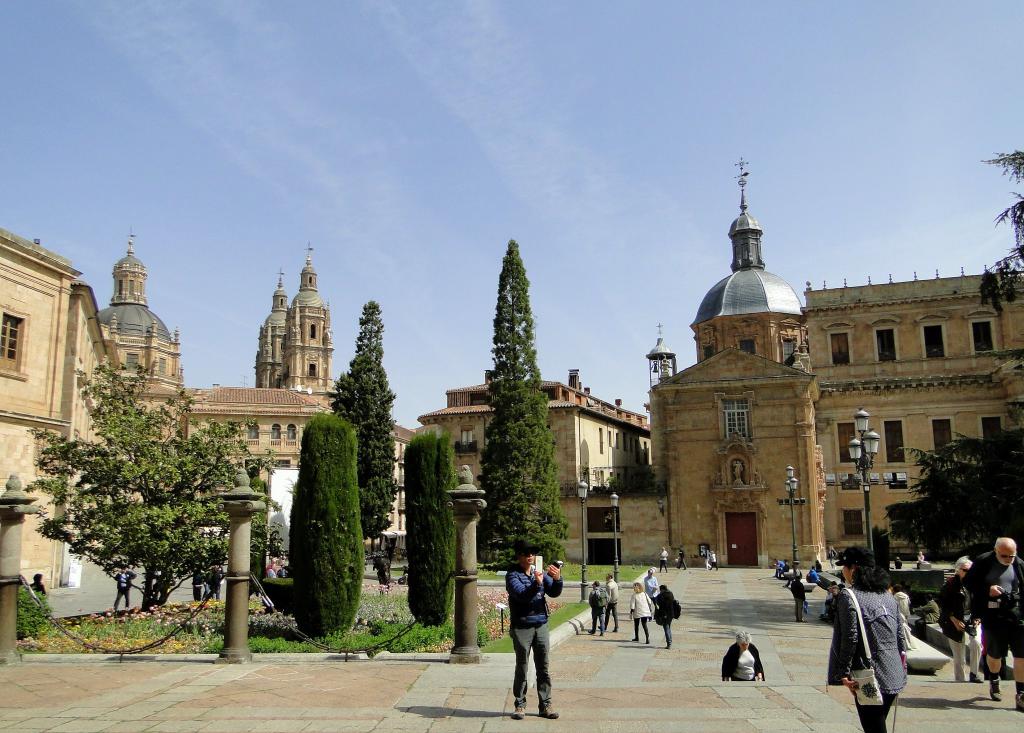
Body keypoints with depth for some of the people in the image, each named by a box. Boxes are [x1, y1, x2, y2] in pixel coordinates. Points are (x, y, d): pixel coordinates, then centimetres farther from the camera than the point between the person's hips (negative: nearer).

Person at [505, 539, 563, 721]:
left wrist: (557, 579, -18)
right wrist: (536, 584, -37)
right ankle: (520, 705, 13)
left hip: (541, 625, 4)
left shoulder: (540, 572, 8)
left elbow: (554, 593, 2)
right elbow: (521, 595, -21)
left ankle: (545, 705, 13)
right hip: (521, 627, -4)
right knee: (521, 668, 3)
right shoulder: (512, 575, -6)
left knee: (543, 668, 6)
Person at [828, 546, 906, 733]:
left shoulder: (849, 596, -11)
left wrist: (843, 674, -11)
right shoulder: (887, 595, 11)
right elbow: (900, 635, 13)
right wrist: (902, 671, 20)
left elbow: (849, 638, -16)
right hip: (894, 676, 7)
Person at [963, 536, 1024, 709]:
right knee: (995, 654, 12)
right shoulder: (983, 562, -5)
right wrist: (987, 590, -15)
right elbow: (968, 582, 1)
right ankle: (994, 681, 40)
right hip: (993, 616, -1)